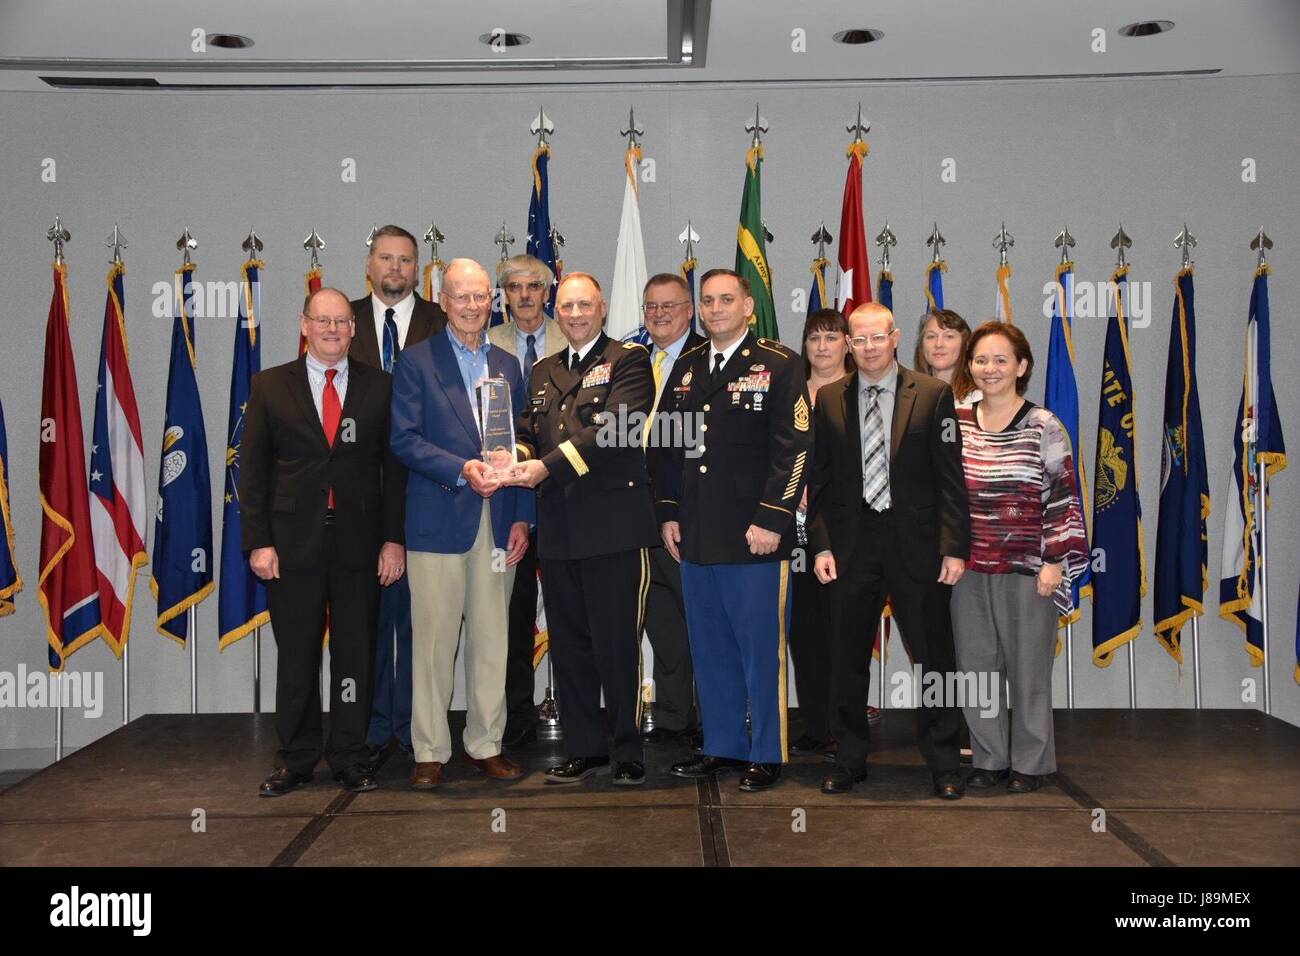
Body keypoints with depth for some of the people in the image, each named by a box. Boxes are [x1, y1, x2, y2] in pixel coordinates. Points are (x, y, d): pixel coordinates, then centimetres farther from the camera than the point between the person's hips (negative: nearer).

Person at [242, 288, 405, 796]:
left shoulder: (379, 387, 6)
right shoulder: (270, 386, 5)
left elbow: (395, 468, 4)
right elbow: (252, 469, 3)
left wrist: (394, 538, -3)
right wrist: (258, 541, -5)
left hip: (360, 542, 0)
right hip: (293, 543, 0)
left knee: (355, 654, 7)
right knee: (296, 655, 7)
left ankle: (350, 757, 20)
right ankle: (296, 760, 21)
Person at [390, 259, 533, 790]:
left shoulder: (507, 366, 14)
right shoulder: (418, 361, 2)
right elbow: (405, 440, -6)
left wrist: (522, 517, 5)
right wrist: (461, 470, -19)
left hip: (498, 522, 4)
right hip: (438, 521, -4)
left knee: (492, 639, 8)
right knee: (434, 641, 1)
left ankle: (485, 744, 20)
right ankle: (430, 752, 12)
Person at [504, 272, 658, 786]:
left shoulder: (628, 359, 1)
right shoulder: (543, 371, 21)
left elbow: (613, 430, -13)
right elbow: (529, 431, 15)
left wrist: (549, 466, -20)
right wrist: (516, 458, -9)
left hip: (613, 525, -6)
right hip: (558, 528, 6)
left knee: (617, 643, -2)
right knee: (568, 644, 11)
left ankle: (631, 752, 11)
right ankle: (584, 748, 23)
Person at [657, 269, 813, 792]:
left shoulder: (780, 365, -3)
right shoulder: (685, 367, 14)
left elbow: (794, 449, -9)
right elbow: (668, 445, 17)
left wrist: (772, 520, -15)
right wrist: (669, 513, 10)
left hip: (754, 536, -6)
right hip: (695, 536, 6)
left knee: (761, 648, 3)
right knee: (709, 648, 13)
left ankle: (768, 753, 16)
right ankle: (723, 745, 27)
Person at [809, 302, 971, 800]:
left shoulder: (933, 395, -1)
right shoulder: (829, 400, 6)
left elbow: (951, 477, -3)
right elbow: (820, 479, 7)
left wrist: (955, 548, -8)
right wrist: (822, 544, -2)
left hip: (915, 544, -2)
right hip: (851, 544, 2)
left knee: (934, 655, 6)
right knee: (847, 658, 10)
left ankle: (943, 764, 21)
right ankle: (849, 760, 24)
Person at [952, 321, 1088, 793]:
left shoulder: (1044, 426, -4)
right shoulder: (955, 423, 6)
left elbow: (1063, 496, -4)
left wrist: (1054, 561, -9)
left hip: (1028, 569, -4)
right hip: (971, 568, 4)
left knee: (1028, 667, 5)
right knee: (975, 665, 8)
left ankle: (1031, 762, 20)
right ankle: (990, 758, 22)